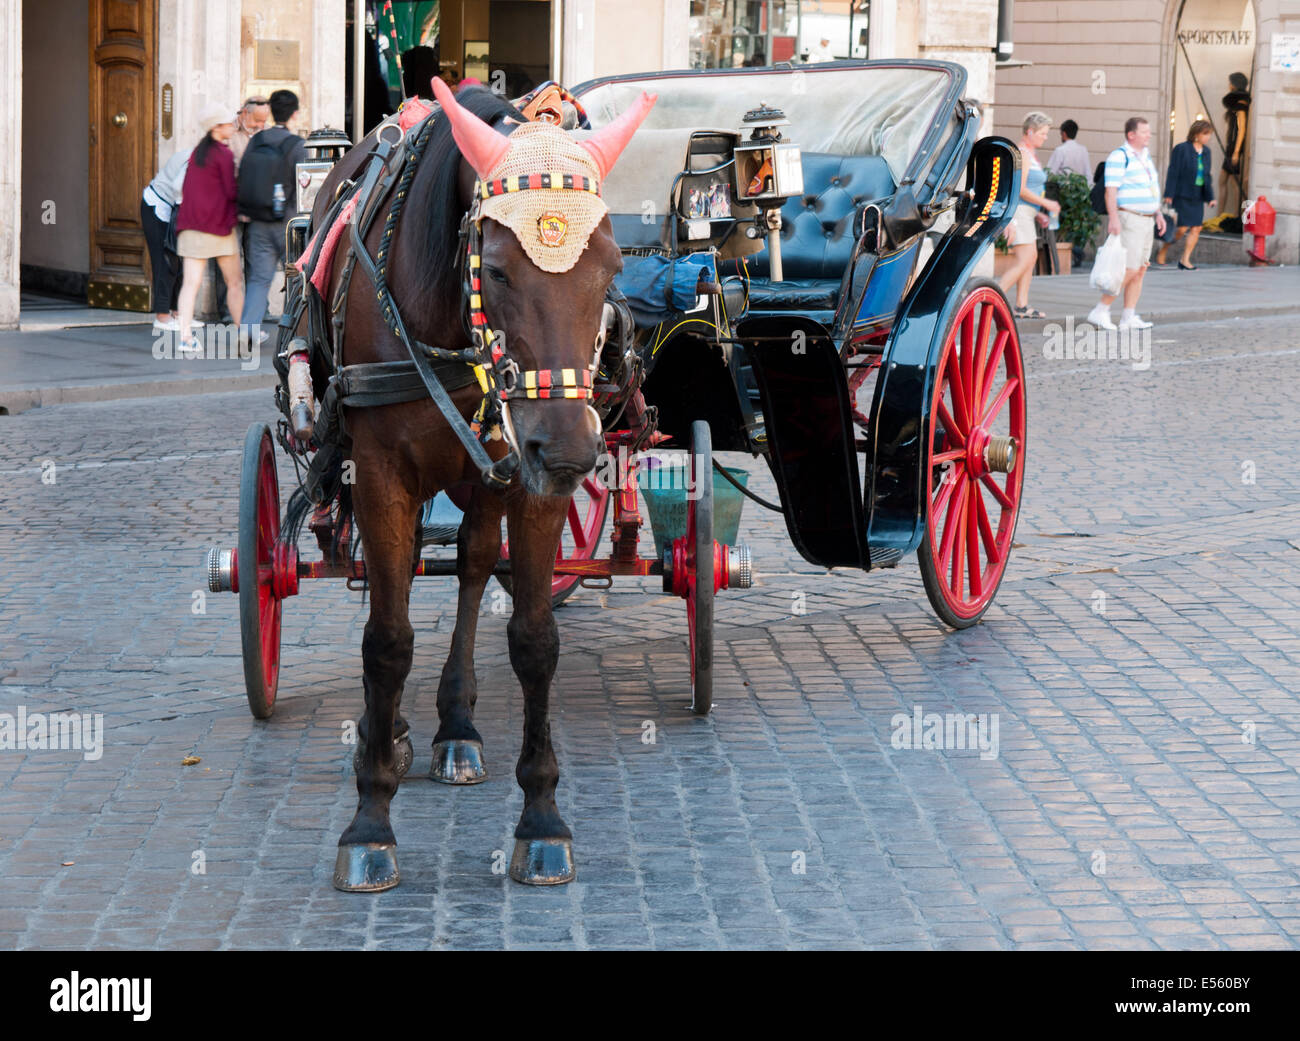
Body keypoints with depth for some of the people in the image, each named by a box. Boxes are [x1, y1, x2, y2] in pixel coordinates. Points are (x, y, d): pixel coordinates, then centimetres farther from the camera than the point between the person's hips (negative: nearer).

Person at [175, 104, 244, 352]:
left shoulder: (197, 153, 13)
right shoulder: (223, 154, -8)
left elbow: (186, 189, 16)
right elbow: (231, 192, -12)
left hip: (191, 224, 6)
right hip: (218, 224, -6)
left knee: (191, 282, -3)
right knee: (234, 281, 7)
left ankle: (185, 336, -13)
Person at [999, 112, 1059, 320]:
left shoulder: (1030, 154, 18)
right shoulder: (1022, 154, -14)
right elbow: (1020, 189, -20)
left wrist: (1037, 213, 20)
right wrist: (1046, 203, -14)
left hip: (1026, 211, 11)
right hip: (1018, 210, -11)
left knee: (1031, 258, 10)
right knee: (1024, 260, -14)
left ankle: (1021, 306, 10)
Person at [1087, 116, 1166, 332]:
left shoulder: (1145, 156, 16)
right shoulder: (1119, 157, -12)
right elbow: (1111, 189, -17)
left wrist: (1158, 214, 19)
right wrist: (1113, 218, -26)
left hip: (1146, 220, 9)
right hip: (1128, 219, -9)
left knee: (1140, 270, 6)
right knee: (1129, 270, -14)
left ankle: (1128, 318, 7)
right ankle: (1100, 311, -8)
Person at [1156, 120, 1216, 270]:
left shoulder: (1205, 152, 10)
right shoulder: (1181, 149, -9)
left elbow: (1207, 176, 15)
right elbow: (1173, 173, -10)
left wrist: (1210, 197, 10)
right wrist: (1169, 195, -14)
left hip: (1197, 197, 6)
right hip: (1181, 195, -6)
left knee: (1196, 228, -1)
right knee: (1182, 228, -8)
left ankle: (1185, 260, 7)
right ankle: (1162, 251, 14)